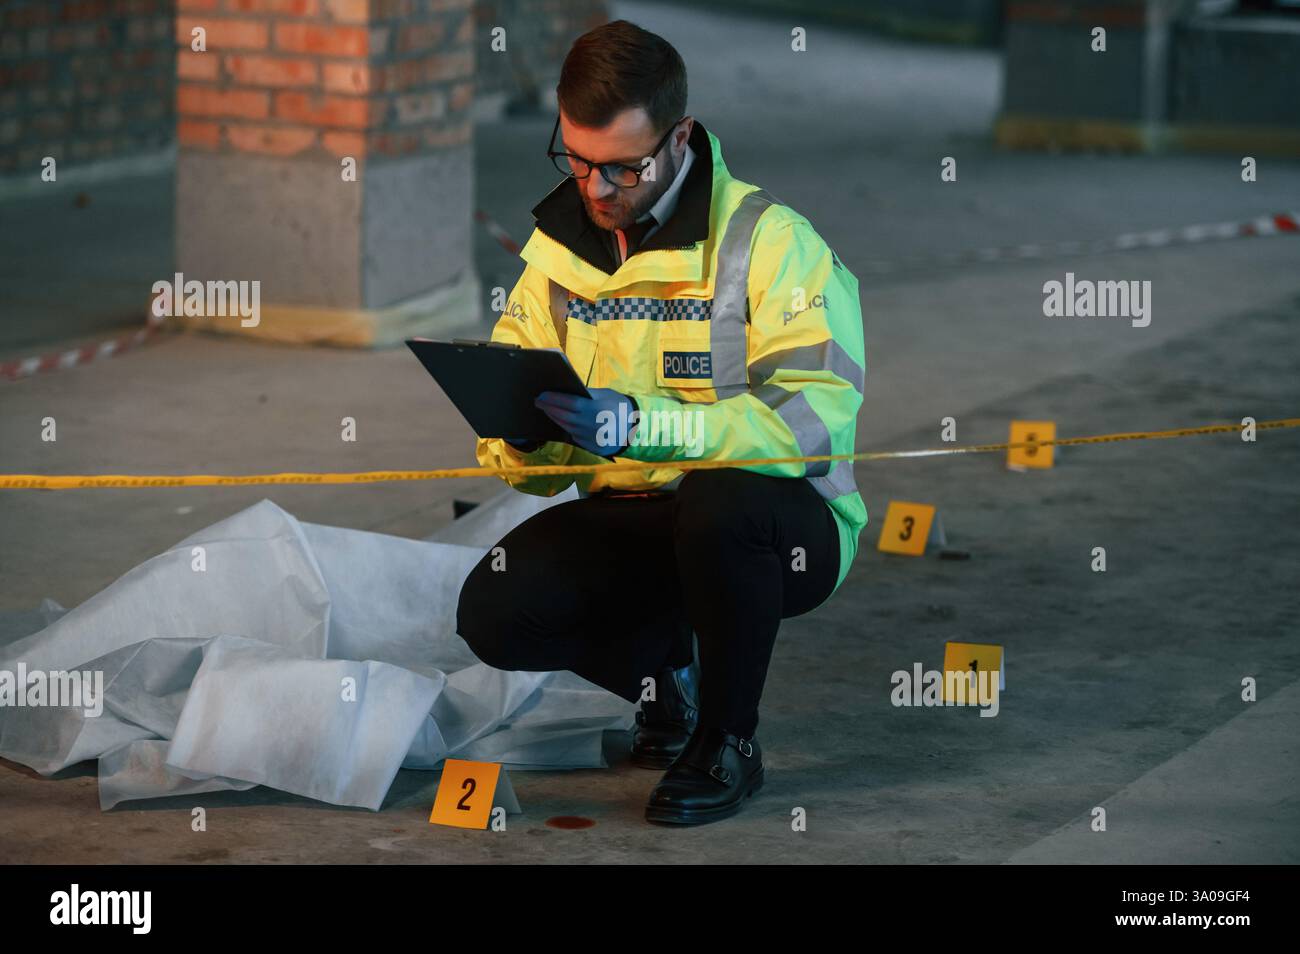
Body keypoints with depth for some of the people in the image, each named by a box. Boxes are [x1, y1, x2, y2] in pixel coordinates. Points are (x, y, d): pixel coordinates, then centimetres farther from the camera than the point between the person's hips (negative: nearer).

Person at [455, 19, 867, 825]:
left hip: (776, 524, -5)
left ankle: (727, 742, -12)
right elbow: (511, 451, 4)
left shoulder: (769, 239, -15)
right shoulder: (559, 250, 4)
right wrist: (520, 435, -22)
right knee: (495, 613, -20)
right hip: (631, 521, 5)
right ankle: (669, 673, 12)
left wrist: (642, 426, -38)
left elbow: (818, 416, -28)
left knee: (718, 505, -39)